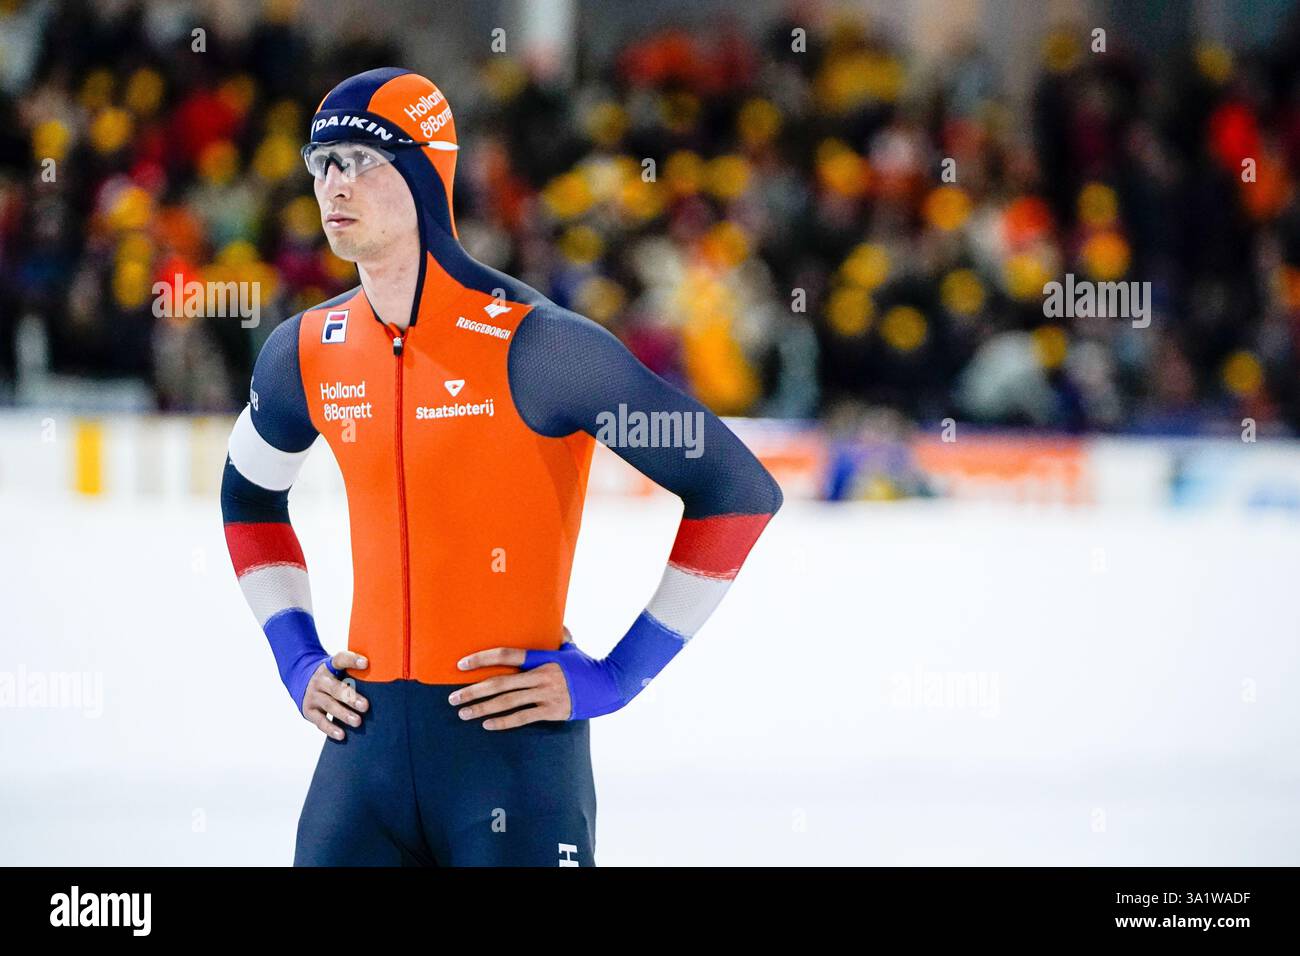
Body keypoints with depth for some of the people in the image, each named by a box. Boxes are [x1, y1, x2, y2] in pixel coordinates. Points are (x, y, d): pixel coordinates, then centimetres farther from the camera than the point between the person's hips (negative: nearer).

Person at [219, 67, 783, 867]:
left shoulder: (530, 343, -11)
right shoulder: (307, 353, 6)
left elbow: (739, 492, -10)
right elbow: (249, 499, 29)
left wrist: (616, 677, -9)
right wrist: (296, 658, 17)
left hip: (513, 731, -5)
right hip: (368, 735, 5)